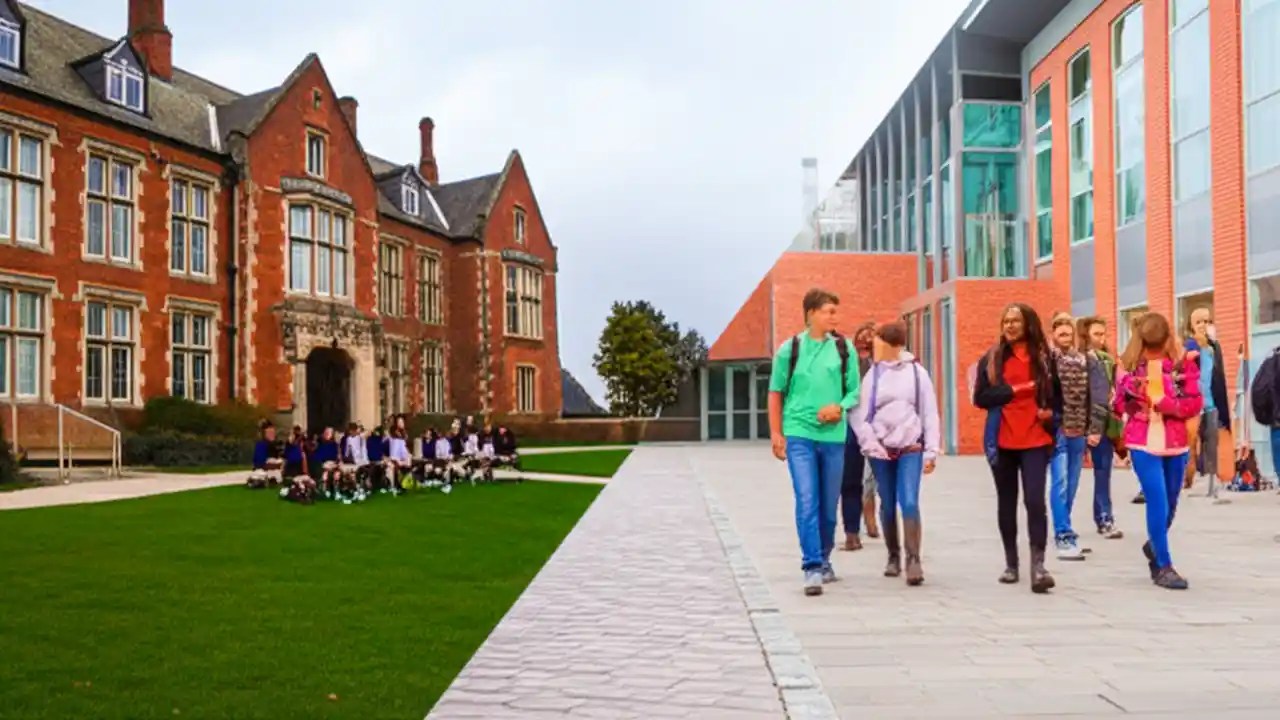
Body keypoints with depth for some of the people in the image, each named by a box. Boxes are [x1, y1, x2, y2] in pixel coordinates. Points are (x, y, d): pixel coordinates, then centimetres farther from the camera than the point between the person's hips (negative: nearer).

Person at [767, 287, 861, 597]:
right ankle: (812, 568, -10)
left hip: (834, 435, 2)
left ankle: (824, 560, 29)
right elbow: (776, 393, 7)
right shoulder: (790, 349, 1)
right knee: (807, 501, -11)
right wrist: (776, 434, 1)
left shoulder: (843, 349, 5)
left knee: (829, 505, 11)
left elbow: (855, 390, 9)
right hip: (799, 435, -2)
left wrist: (839, 407, -12)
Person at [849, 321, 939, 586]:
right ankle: (893, 557, 20)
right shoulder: (872, 374, 3)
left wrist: (932, 451, -1)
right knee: (888, 505, 6)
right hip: (881, 449, 1)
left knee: (909, 503, -13)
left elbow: (929, 413, 3)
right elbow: (858, 412, 0)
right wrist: (869, 443, -10)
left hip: (911, 448, -1)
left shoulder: (917, 372, 2)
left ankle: (914, 560, -11)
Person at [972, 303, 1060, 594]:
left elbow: (1057, 394, 15)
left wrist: (1051, 413, -5)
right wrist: (1013, 390, -13)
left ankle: (1038, 565, -11)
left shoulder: (1044, 358, 5)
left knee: (1035, 500, -12)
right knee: (1006, 502, 10)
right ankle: (1011, 563, 20)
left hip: (1035, 440, -1)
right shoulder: (991, 358, 4)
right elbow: (980, 397, -4)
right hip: (1001, 441, 1)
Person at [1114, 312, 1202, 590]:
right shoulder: (1129, 363, -2)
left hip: (1175, 442, 2)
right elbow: (1120, 404, 2)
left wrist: (1166, 403, -18)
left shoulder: (1184, 361, -2)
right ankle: (1164, 566, 0)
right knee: (1157, 502, -9)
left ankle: (1154, 545, 42)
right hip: (1143, 443, -2)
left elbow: (1195, 402, -4)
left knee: (1170, 503, 16)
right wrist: (1132, 392, -18)